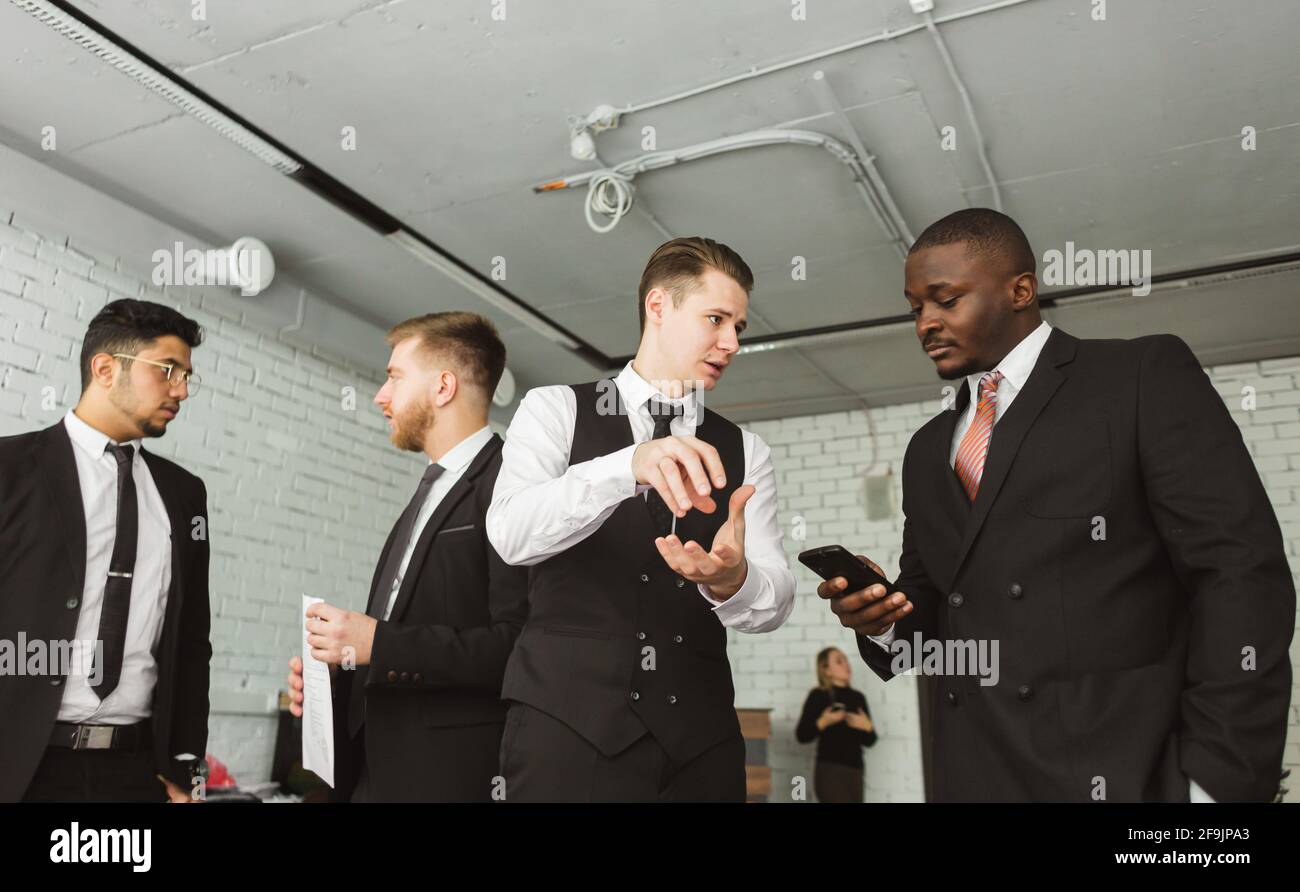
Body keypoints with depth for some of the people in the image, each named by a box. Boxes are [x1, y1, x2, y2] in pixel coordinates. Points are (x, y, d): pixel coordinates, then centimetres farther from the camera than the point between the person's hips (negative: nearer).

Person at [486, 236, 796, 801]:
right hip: (568, 728, -3)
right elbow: (511, 533, -16)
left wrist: (730, 580, -25)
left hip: (699, 741, 3)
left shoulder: (745, 453, 11)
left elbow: (775, 602, -2)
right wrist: (630, 465, -32)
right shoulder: (555, 410, 3)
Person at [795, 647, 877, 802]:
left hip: (855, 771, 6)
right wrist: (823, 722, -19)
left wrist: (867, 727, -5)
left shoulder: (858, 697, 12)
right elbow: (801, 735, -6)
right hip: (830, 771, -6)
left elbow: (869, 741, 15)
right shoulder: (818, 696, -4)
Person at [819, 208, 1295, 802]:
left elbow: (1242, 573, -10)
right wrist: (882, 615, -5)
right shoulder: (927, 450, 15)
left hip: (1124, 773, -5)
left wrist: (1220, 780, -16)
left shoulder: (1145, 376, -2)